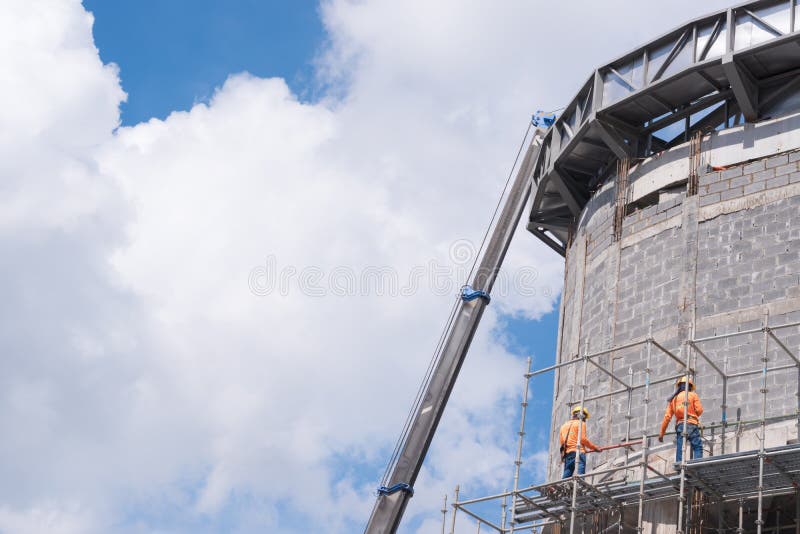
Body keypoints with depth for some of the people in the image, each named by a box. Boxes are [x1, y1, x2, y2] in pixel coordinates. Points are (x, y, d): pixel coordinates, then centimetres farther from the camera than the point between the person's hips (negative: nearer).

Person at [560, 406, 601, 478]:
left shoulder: (564, 425, 26)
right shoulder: (580, 423, 5)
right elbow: (583, 439, -7)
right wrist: (595, 447, 0)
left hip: (567, 453, 6)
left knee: (566, 477, 3)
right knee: (580, 474, -18)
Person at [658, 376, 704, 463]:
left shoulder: (673, 399, 18)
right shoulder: (693, 395, 8)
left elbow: (667, 417, 13)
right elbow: (699, 410, -1)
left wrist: (661, 433, 16)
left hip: (680, 425, 4)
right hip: (692, 425, -4)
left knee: (679, 449, 2)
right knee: (697, 447, -5)